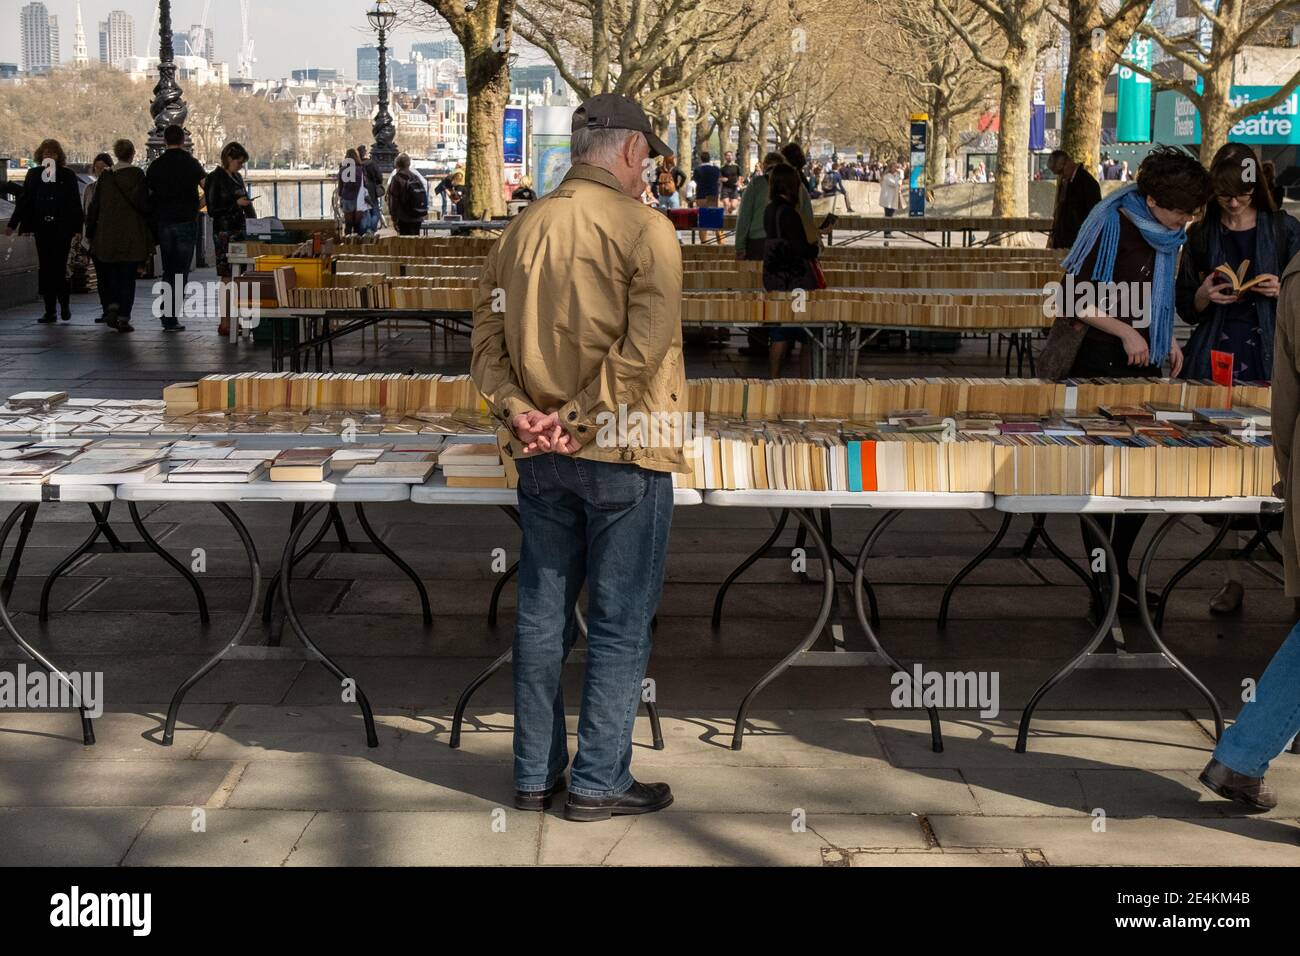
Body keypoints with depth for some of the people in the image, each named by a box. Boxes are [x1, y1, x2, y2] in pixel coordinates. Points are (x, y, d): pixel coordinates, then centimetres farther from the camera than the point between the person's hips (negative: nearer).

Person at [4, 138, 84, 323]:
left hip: (62, 228, -3)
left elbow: (75, 203, 3)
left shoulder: (68, 175, 4)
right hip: (42, 228, 3)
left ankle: (64, 303, 12)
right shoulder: (33, 174, 10)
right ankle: (50, 311, 6)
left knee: (58, 266, -8)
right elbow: (23, 201, 10)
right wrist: (12, 224, 6)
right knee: (45, 268, 2)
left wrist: (77, 227, -3)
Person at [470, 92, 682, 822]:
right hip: (623, 455, -6)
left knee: (543, 613, 13)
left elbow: (488, 336, 4)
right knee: (620, 623, 4)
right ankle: (600, 781, 9)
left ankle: (537, 774, 21)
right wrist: (582, 419, -18)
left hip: (540, 455, 6)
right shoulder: (645, 229, -10)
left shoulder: (522, 229, 8)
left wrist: (516, 408, -7)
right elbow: (643, 345, -22)